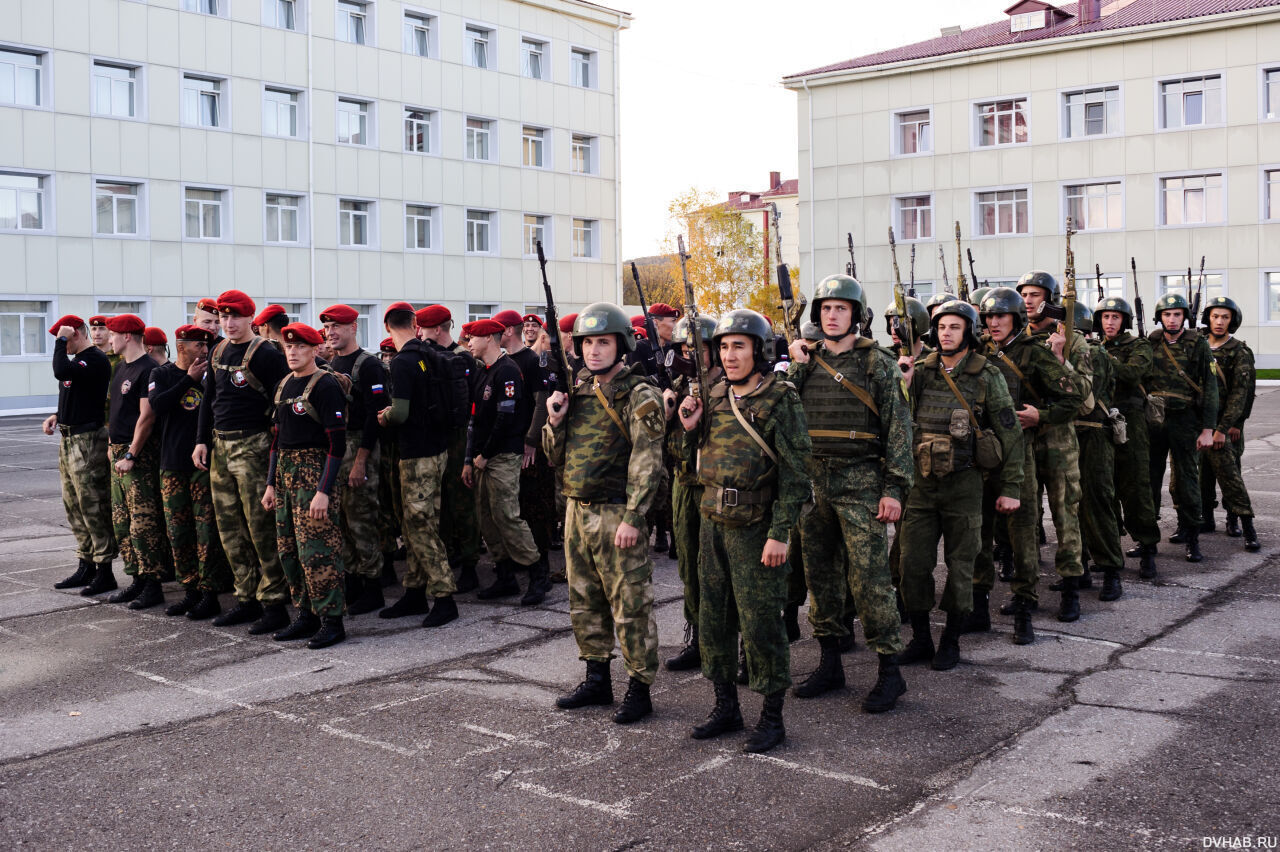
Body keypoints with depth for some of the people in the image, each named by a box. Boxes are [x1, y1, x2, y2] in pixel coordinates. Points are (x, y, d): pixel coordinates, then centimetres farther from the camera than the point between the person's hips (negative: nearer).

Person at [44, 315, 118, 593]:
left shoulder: (96, 359, -14)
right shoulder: (77, 359, 17)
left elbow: (61, 372, -30)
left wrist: (61, 341, -18)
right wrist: (57, 416, 9)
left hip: (88, 441, -10)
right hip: (69, 439, 10)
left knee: (93, 508, -7)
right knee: (74, 507, 14)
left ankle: (105, 572, -2)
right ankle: (86, 567, 22)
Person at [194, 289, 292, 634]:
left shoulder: (265, 354, -10)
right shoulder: (218, 352, 14)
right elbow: (209, 398, 20)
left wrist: (271, 444, -15)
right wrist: (202, 440, 13)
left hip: (252, 447, -8)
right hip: (219, 447, 8)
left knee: (261, 526, -6)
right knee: (229, 527, 10)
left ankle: (274, 602, 1)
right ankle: (247, 598, 19)